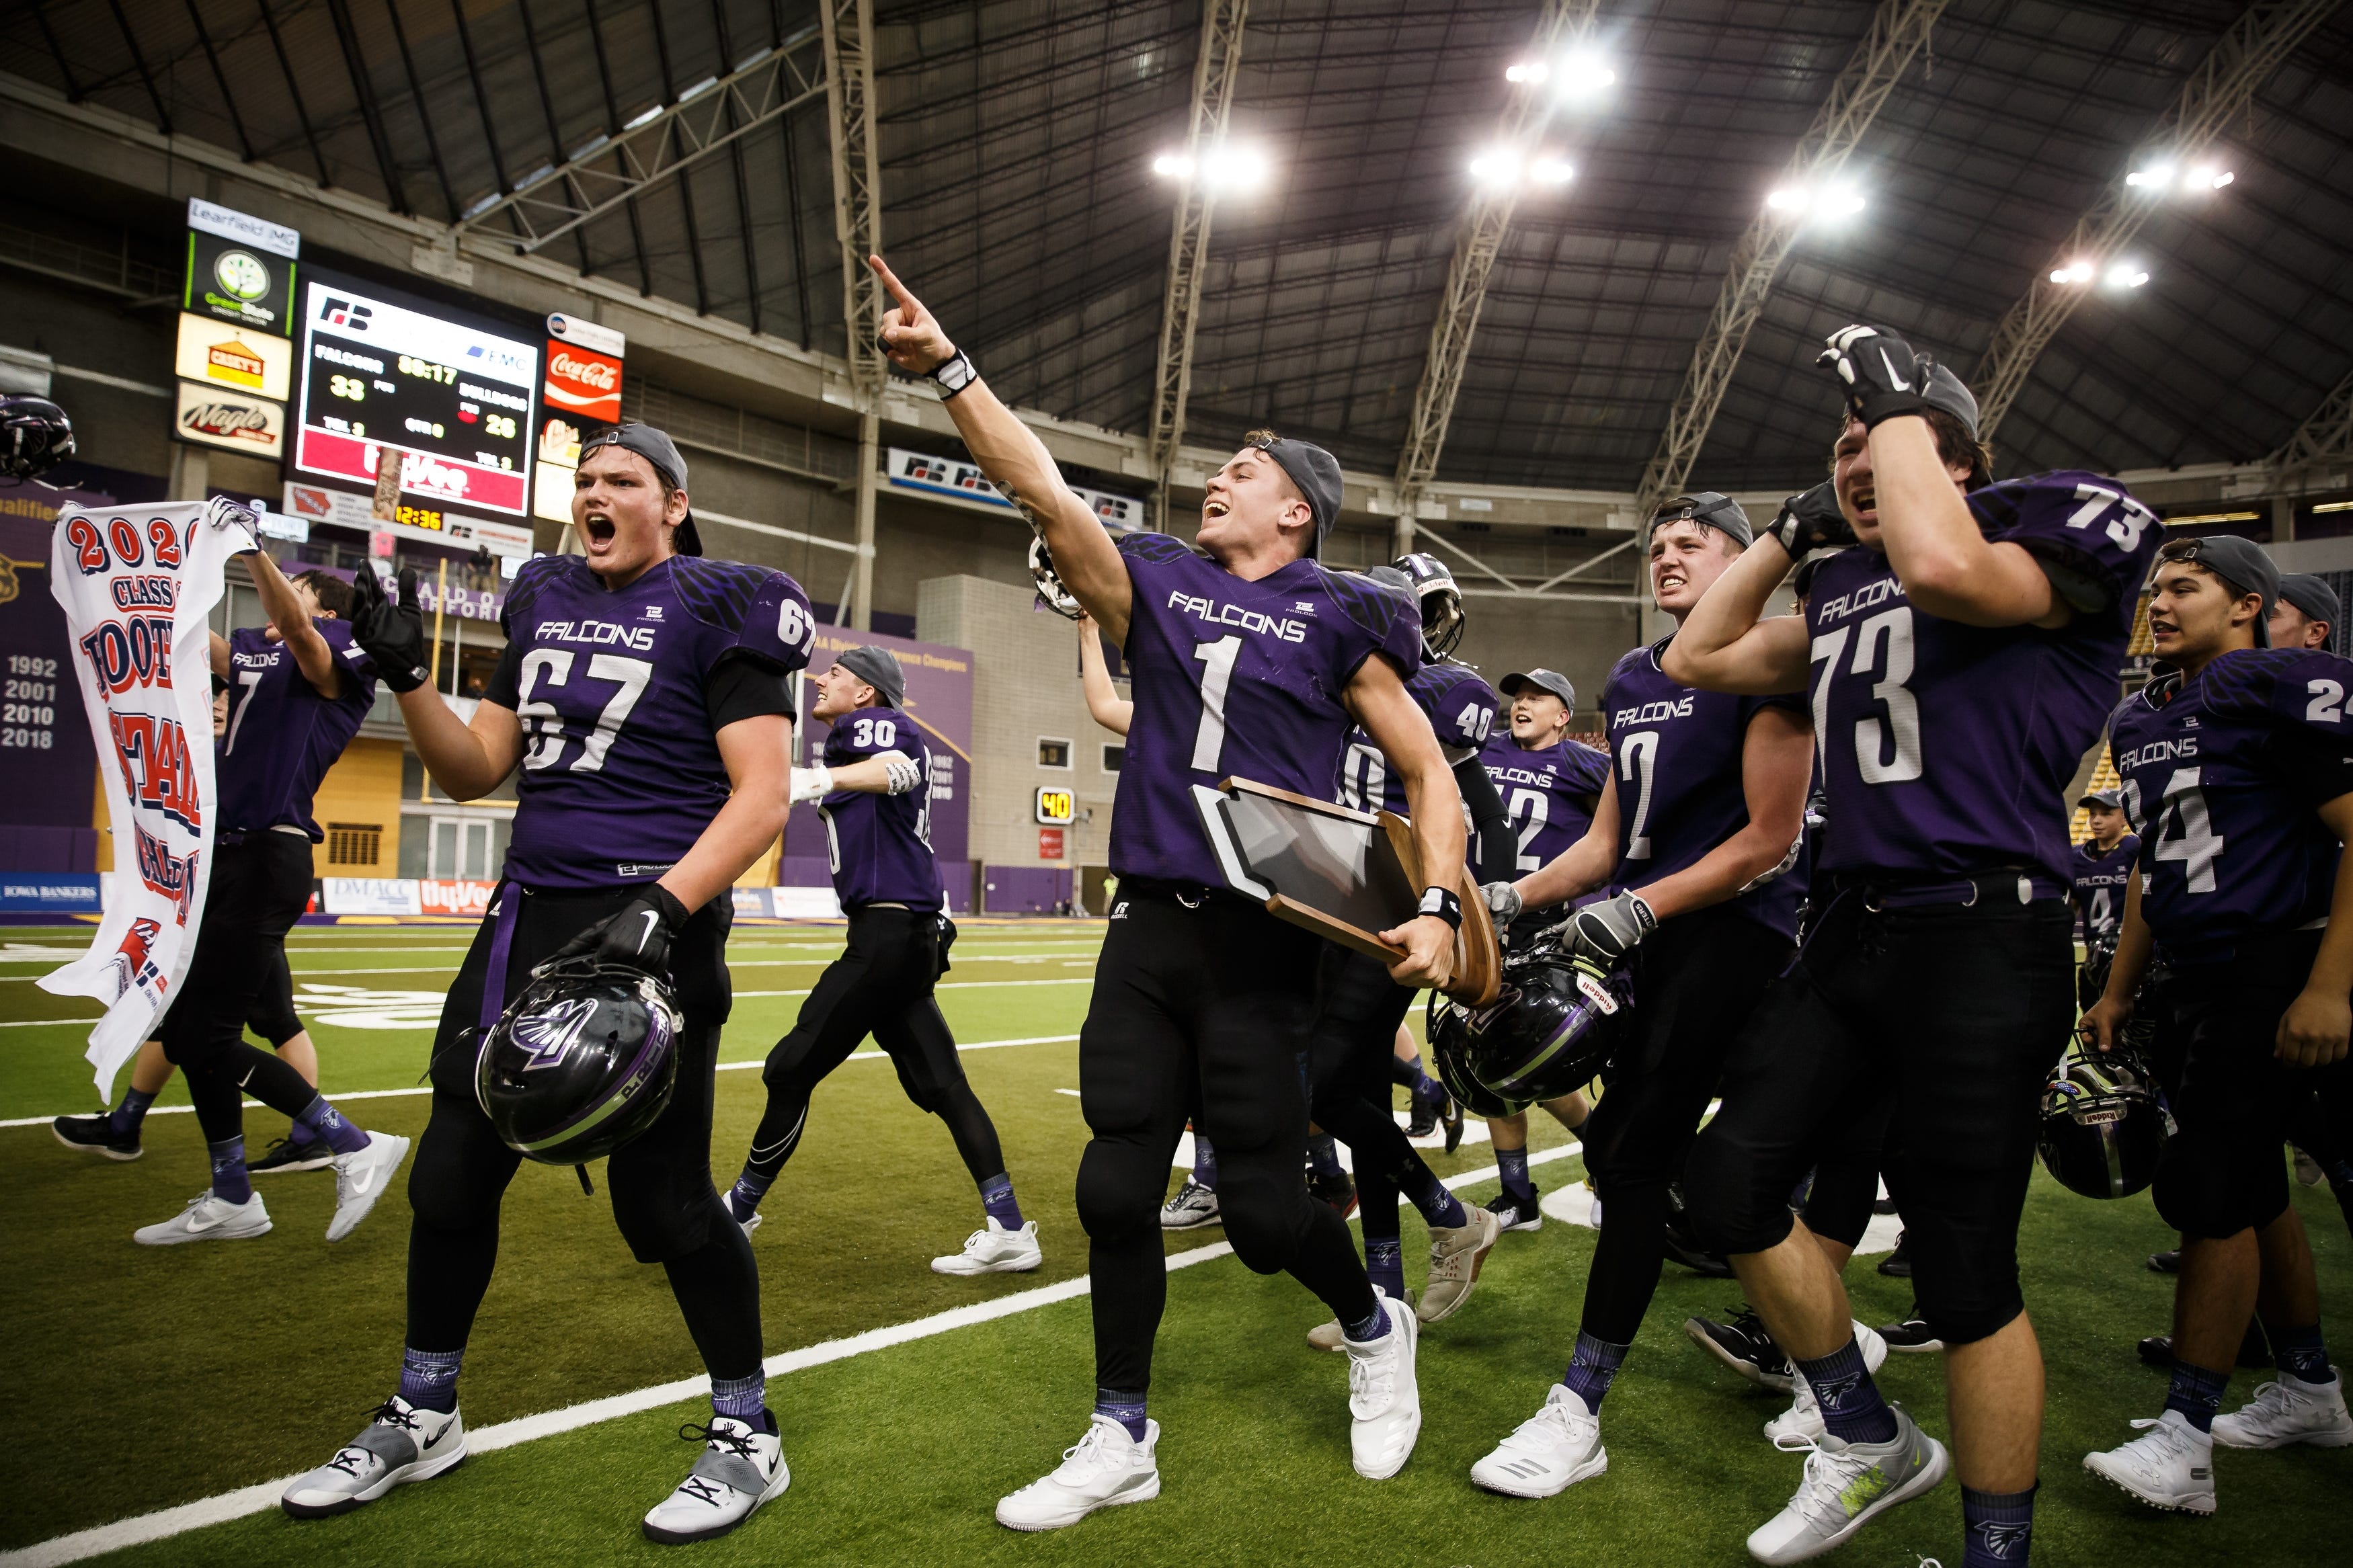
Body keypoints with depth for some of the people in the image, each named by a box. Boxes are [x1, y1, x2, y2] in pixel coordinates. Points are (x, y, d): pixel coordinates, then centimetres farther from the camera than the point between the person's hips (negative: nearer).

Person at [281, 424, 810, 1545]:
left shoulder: (715, 611, -5)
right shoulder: (544, 603, 15)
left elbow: (762, 793, -13)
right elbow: (474, 772, 18)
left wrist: (660, 908, -24)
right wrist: (406, 679, 2)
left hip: (647, 927, -7)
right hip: (526, 918, 7)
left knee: (662, 1194, -4)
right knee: (453, 1171, 12)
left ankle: (747, 1437, 17)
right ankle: (421, 1419, 34)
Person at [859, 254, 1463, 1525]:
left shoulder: (1338, 621, 1)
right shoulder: (1158, 586, 12)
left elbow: (1428, 772, 3)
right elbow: (1042, 491, 1)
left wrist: (1439, 909, -10)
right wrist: (948, 369, -8)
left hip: (1262, 947, -4)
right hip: (1146, 932, 4)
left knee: (1261, 1209, -1)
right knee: (1116, 1191, 6)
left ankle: (1374, 1330, 32)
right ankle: (1121, 1439, 24)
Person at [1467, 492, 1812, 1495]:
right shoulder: (1630, 681, 16)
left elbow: (1771, 839, -12)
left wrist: (1640, 908, -19)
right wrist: (1513, 898, 7)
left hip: (1731, 926, -8)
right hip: (1650, 940, 8)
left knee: (1634, 1155, -11)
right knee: (1620, 1148, 11)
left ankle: (1577, 1413, -3)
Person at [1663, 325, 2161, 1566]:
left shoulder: (2066, 523, -4)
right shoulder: (1843, 588, 16)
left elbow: (1945, 571, -26)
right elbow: (1699, 660, 24)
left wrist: (1896, 401, -11)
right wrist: (1791, 530, 18)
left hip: (1979, 940, -7)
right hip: (1850, 928, 8)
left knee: (1965, 1275, 1)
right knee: (1729, 1183, 7)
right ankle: (1870, 1444, 28)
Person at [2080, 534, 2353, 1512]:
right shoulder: (2140, 719, 14)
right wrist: (2118, 992, 19)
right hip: (2205, 982, 9)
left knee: (2207, 1184, -9)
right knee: (2251, 1189, 17)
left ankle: (2184, 1439, 0)